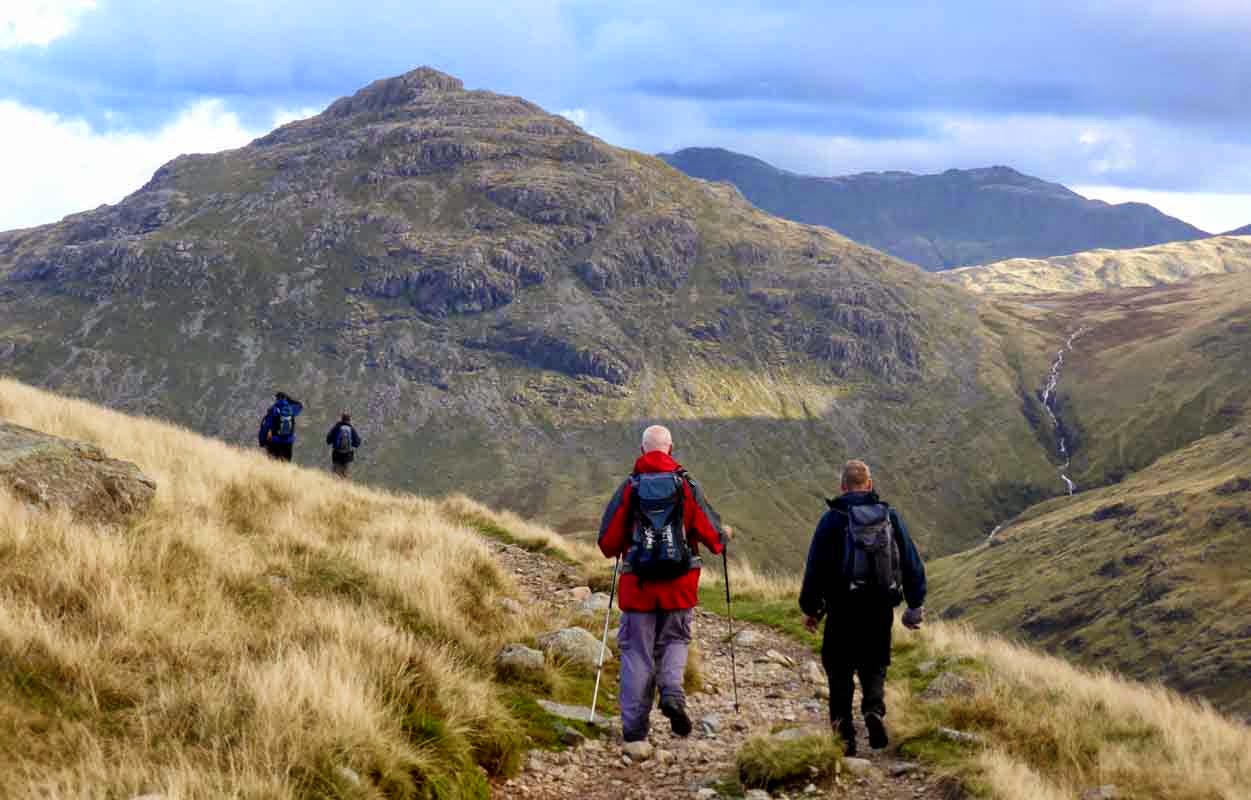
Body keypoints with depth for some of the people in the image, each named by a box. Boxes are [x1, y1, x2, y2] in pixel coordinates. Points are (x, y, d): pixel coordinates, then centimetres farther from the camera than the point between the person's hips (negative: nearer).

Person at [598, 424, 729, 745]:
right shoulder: (686, 486, -1)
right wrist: (723, 536, 25)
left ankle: (634, 726, 4)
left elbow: (608, 542, 1)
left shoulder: (629, 488, -1)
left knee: (636, 651, 7)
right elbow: (711, 532, 2)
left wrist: (618, 550, 25)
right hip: (679, 585, 0)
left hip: (638, 584, 0)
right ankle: (672, 693, -7)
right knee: (675, 640, 19)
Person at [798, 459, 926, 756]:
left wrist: (810, 607, 6)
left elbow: (816, 566, -3)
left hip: (843, 609, -2)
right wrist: (916, 604, 15)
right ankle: (874, 709, -11)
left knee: (840, 669, 8)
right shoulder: (890, 516, 4)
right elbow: (911, 562, 7)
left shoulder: (833, 519, -4)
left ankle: (843, 724, 0)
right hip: (881, 608, 2)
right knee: (875, 665, 15)